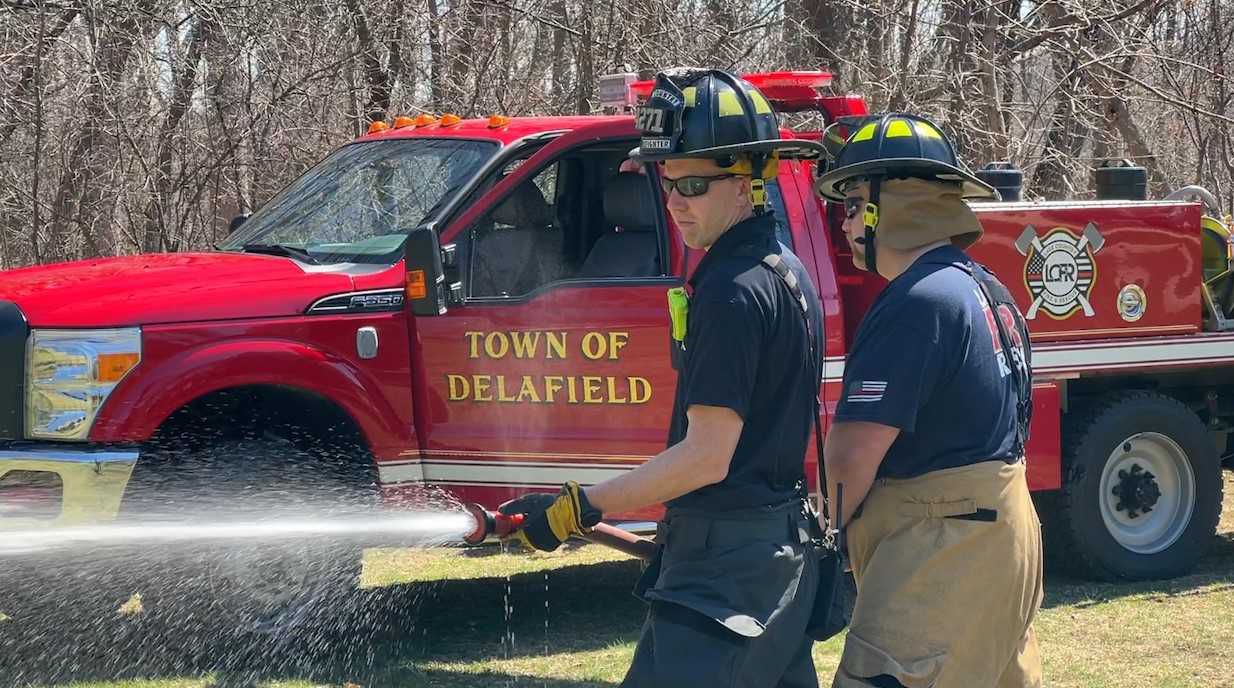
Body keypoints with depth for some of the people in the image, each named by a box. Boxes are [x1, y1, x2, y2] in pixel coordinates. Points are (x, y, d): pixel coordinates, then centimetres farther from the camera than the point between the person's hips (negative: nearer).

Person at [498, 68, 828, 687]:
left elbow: (706, 456, -22)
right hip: (784, 549, 11)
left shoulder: (732, 290, -18)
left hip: (724, 566, -11)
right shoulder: (784, 271, 14)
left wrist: (579, 509, -20)